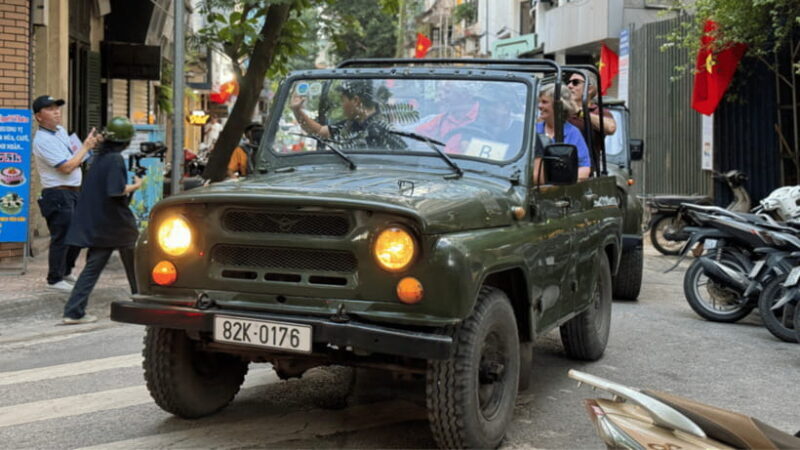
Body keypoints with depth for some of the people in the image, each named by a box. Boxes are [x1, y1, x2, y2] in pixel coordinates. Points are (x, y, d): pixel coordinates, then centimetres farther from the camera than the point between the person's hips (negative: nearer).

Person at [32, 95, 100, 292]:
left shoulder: (61, 131, 12)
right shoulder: (43, 140, -17)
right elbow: (67, 167, -21)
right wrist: (86, 146, -14)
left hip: (73, 192, 10)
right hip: (58, 195, -9)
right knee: (61, 238, -4)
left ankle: (65, 272, 32)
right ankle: (55, 280, 8)